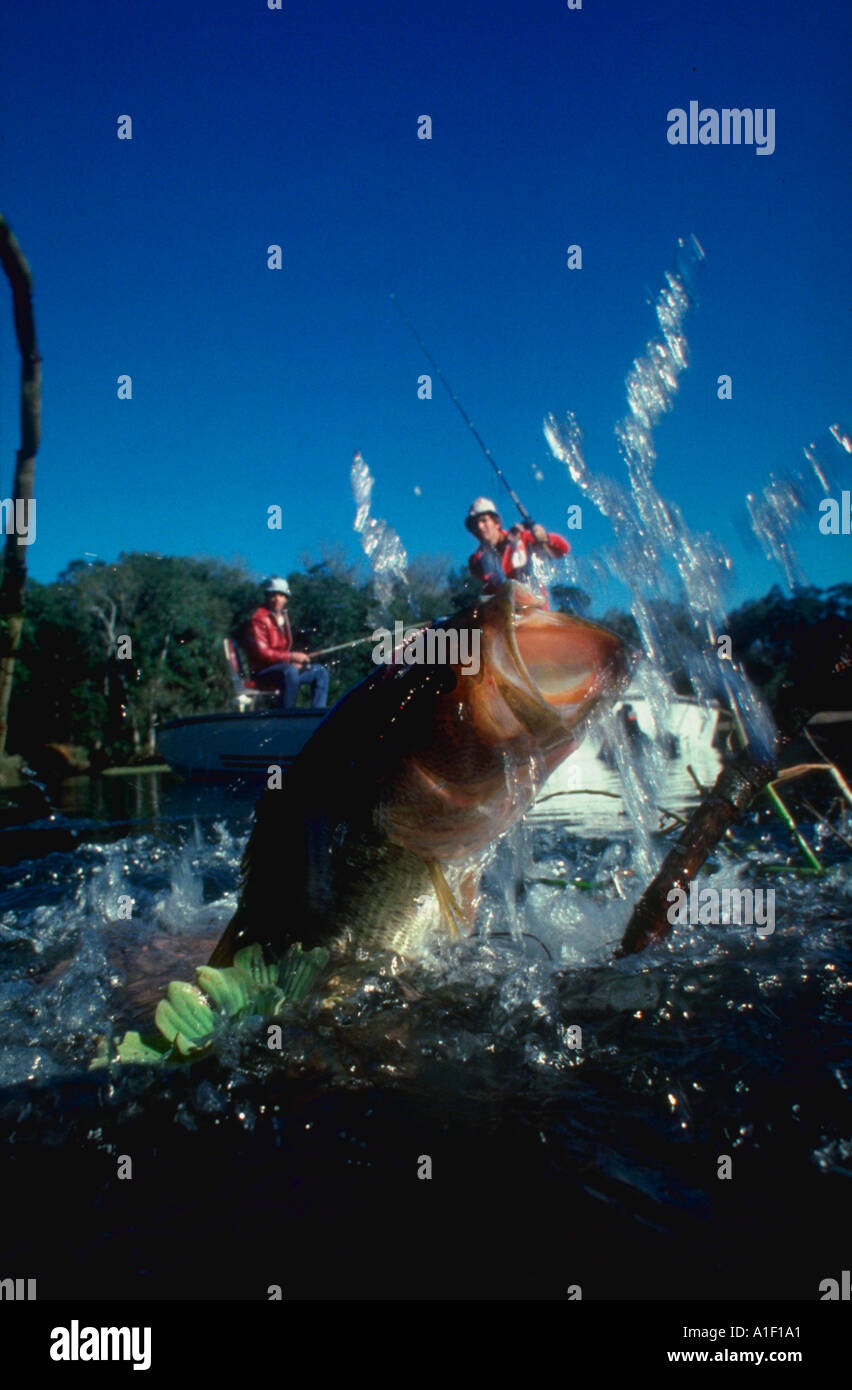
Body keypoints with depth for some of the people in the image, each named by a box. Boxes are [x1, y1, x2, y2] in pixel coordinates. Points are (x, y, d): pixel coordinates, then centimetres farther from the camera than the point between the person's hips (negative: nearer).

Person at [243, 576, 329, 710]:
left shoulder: (283, 617, 16)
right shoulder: (258, 619, -12)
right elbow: (262, 653, -20)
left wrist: (297, 660, 0)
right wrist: (292, 657, -21)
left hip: (281, 667, 10)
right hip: (263, 673, -10)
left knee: (320, 671, 7)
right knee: (290, 671, -38)